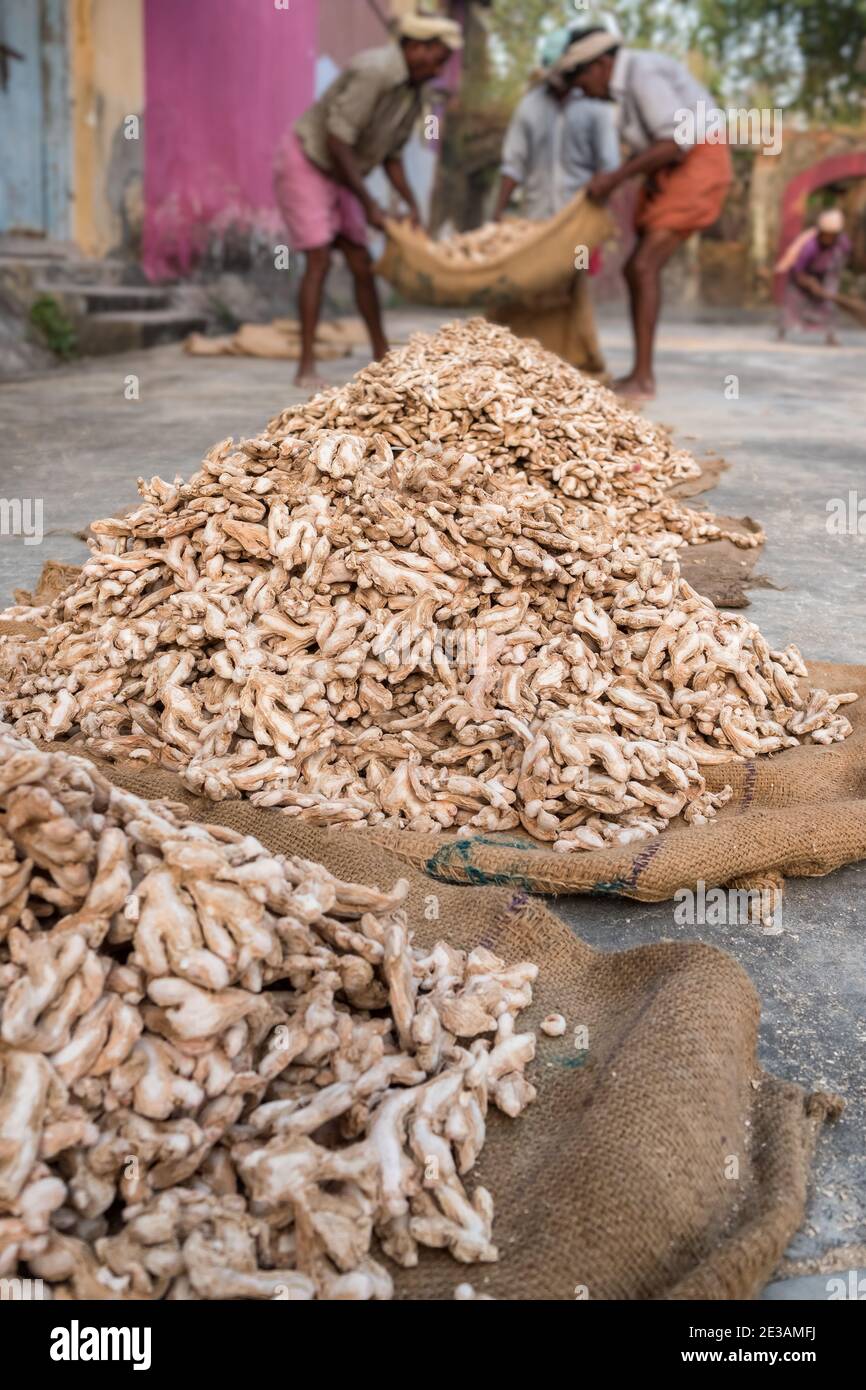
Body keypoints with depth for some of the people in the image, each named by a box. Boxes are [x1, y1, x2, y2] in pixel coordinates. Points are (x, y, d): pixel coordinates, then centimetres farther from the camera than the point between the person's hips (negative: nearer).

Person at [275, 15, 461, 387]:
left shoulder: (413, 92, 4)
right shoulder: (373, 71, -25)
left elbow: (391, 156, 11)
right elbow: (337, 142, -28)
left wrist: (412, 205, -2)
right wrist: (369, 204, -25)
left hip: (337, 175, 8)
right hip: (304, 163, -8)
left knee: (361, 264, 6)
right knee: (319, 261, -16)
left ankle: (382, 354, 16)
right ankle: (307, 367, -16)